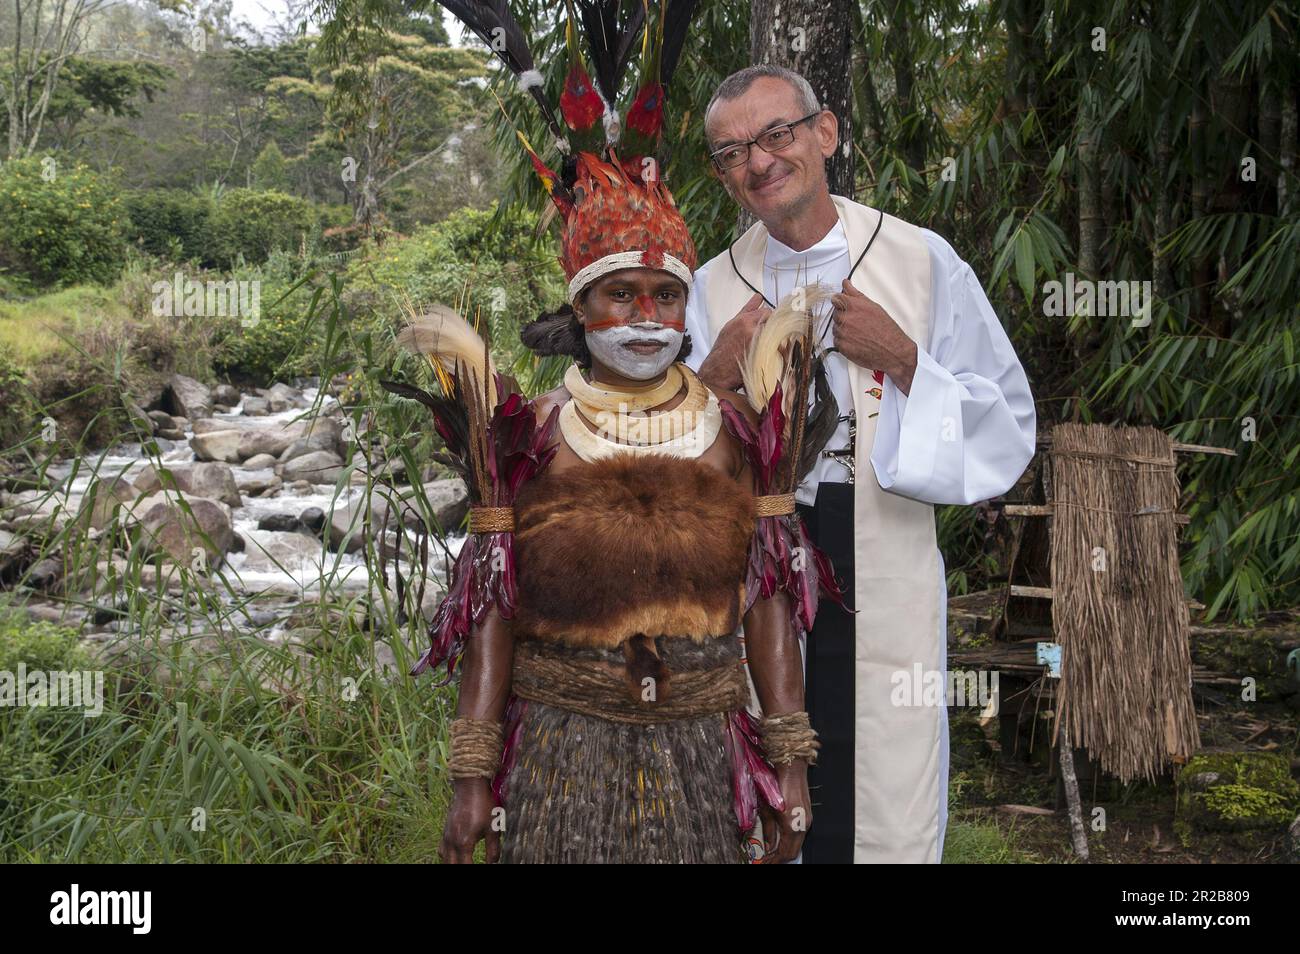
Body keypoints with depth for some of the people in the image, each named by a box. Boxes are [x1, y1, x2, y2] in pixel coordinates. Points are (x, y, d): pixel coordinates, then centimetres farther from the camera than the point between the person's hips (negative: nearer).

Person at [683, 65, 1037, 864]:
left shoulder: (924, 262, -2)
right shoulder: (714, 289, 5)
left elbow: (1009, 425, 0)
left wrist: (904, 363, -13)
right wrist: (716, 375, -11)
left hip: (880, 571, -2)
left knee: (882, 812, 3)